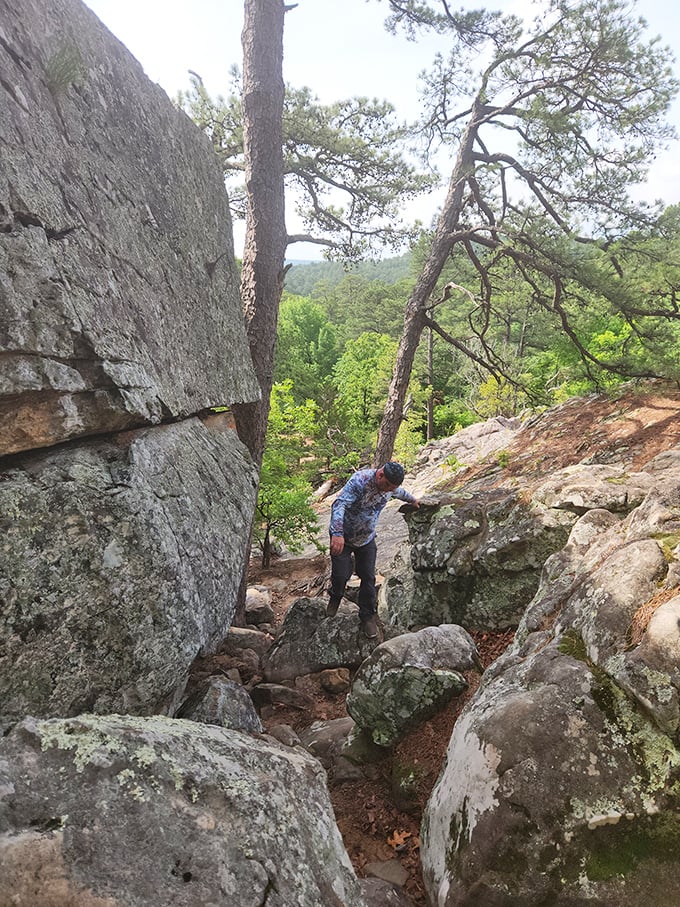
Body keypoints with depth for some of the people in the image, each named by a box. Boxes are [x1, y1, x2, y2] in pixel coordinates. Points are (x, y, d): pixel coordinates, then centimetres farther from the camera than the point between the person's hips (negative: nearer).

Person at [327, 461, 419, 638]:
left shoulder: (391, 486, -9)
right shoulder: (360, 481, -33)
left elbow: (400, 492, 18)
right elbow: (339, 504, -44)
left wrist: (413, 500, 37)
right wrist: (337, 534, -57)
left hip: (367, 539, 5)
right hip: (343, 537, -5)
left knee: (368, 578, 3)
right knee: (341, 574, -4)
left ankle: (367, 616, 22)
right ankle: (335, 597, 31)